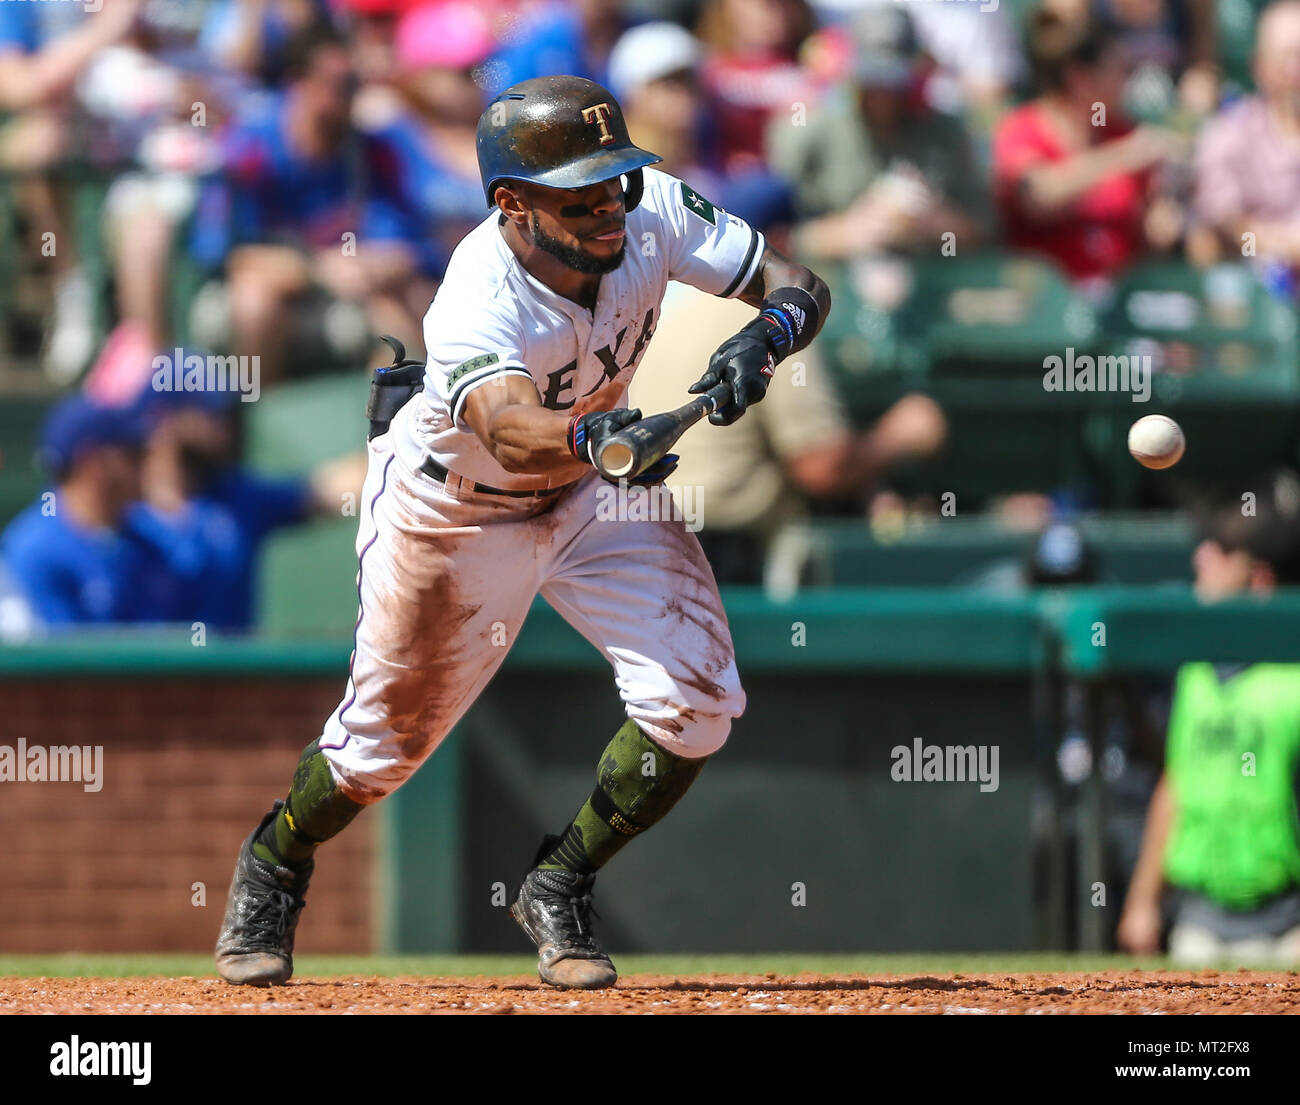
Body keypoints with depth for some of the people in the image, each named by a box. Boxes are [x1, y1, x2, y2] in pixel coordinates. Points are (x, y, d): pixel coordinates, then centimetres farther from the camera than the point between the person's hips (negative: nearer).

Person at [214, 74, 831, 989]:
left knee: (696, 707, -12)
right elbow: (508, 432, -57)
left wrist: (768, 333, -44)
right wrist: (591, 436, -78)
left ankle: (558, 889, 13)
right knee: (389, 736, 10)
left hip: (592, 490, 4)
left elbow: (802, 287, -21)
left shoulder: (653, 210, -25)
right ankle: (275, 865, 44)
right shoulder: (478, 303, -39)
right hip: (455, 507, -4)